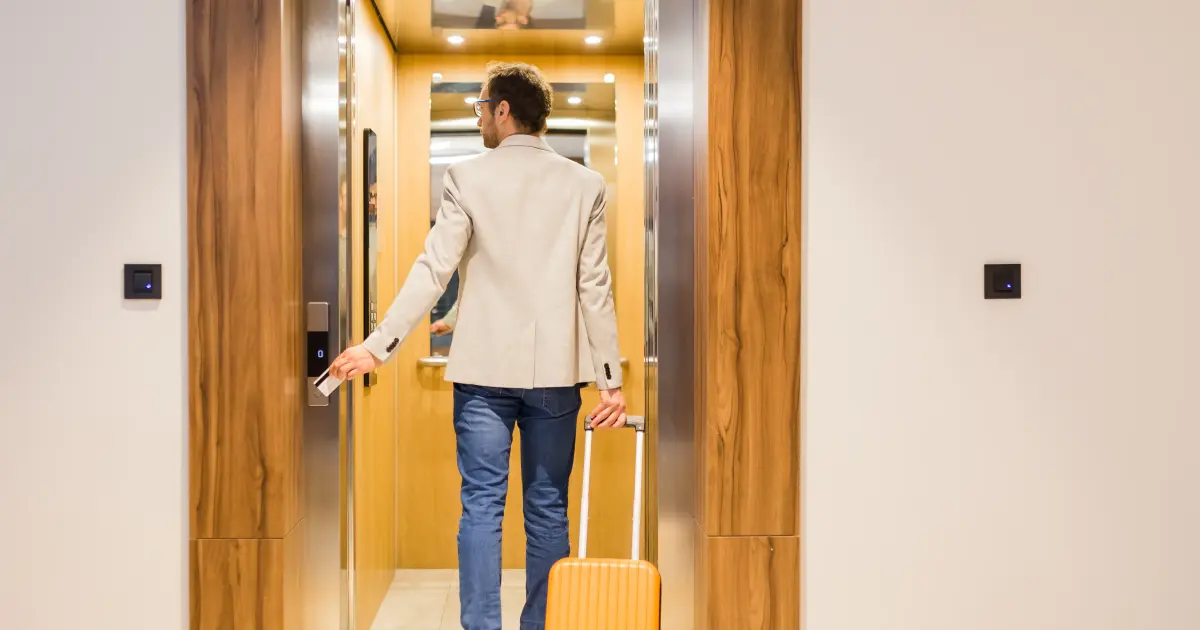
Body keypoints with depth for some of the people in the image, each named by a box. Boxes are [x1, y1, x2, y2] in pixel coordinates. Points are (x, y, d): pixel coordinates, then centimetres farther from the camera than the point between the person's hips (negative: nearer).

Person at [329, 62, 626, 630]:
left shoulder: (467, 177, -3)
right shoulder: (584, 184, 3)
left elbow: (433, 270, -9)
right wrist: (610, 379, 3)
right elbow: (595, 288, 0)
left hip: (483, 369, -2)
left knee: (481, 506, 5)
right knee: (548, 509, 10)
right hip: (555, 370, 2)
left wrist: (378, 346, -5)